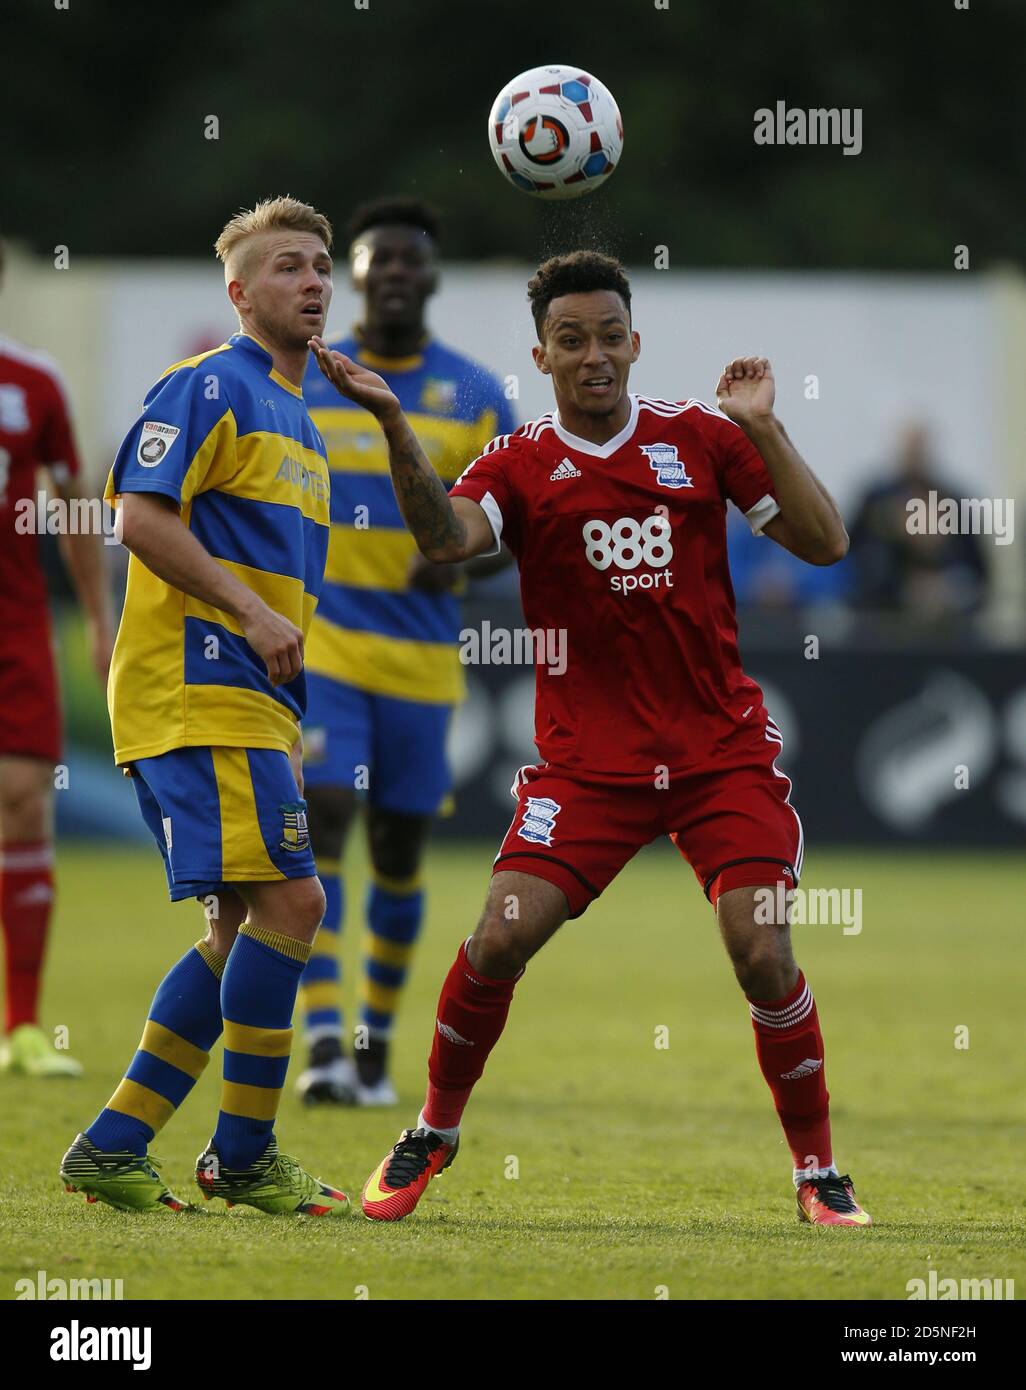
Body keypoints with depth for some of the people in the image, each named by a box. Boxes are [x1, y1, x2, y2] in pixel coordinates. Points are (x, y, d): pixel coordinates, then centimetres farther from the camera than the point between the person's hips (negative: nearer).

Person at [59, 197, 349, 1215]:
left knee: (242, 928, 8)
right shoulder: (210, 387, -6)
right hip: (199, 688, -10)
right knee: (288, 900, -15)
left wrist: (289, 727, 22)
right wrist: (252, 611, -19)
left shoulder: (296, 417, 23)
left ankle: (113, 1147, 10)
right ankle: (244, 1157, -7)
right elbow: (142, 518, -16)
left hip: (249, 697, 10)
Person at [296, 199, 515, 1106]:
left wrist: (466, 560, -13)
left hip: (421, 655, 1)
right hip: (316, 642, -1)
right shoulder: (297, 382, 3)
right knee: (318, 823, -16)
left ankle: (376, 1040, 23)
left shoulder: (476, 399, 4)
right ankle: (324, 1042, -20)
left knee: (400, 850, 7)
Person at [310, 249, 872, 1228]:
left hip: (722, 751, 0)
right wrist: (393, 425, -34)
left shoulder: (702, 436, 2)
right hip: (586, 760, 0)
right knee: (499, 938, -11)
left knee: (763, 954, -14)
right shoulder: (520, 464, 0)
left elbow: (825, 544, -1)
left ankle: (818, 1173, 3)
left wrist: (763, 428, -12)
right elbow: (446, 537, -21)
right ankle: (432, 1133, 13)